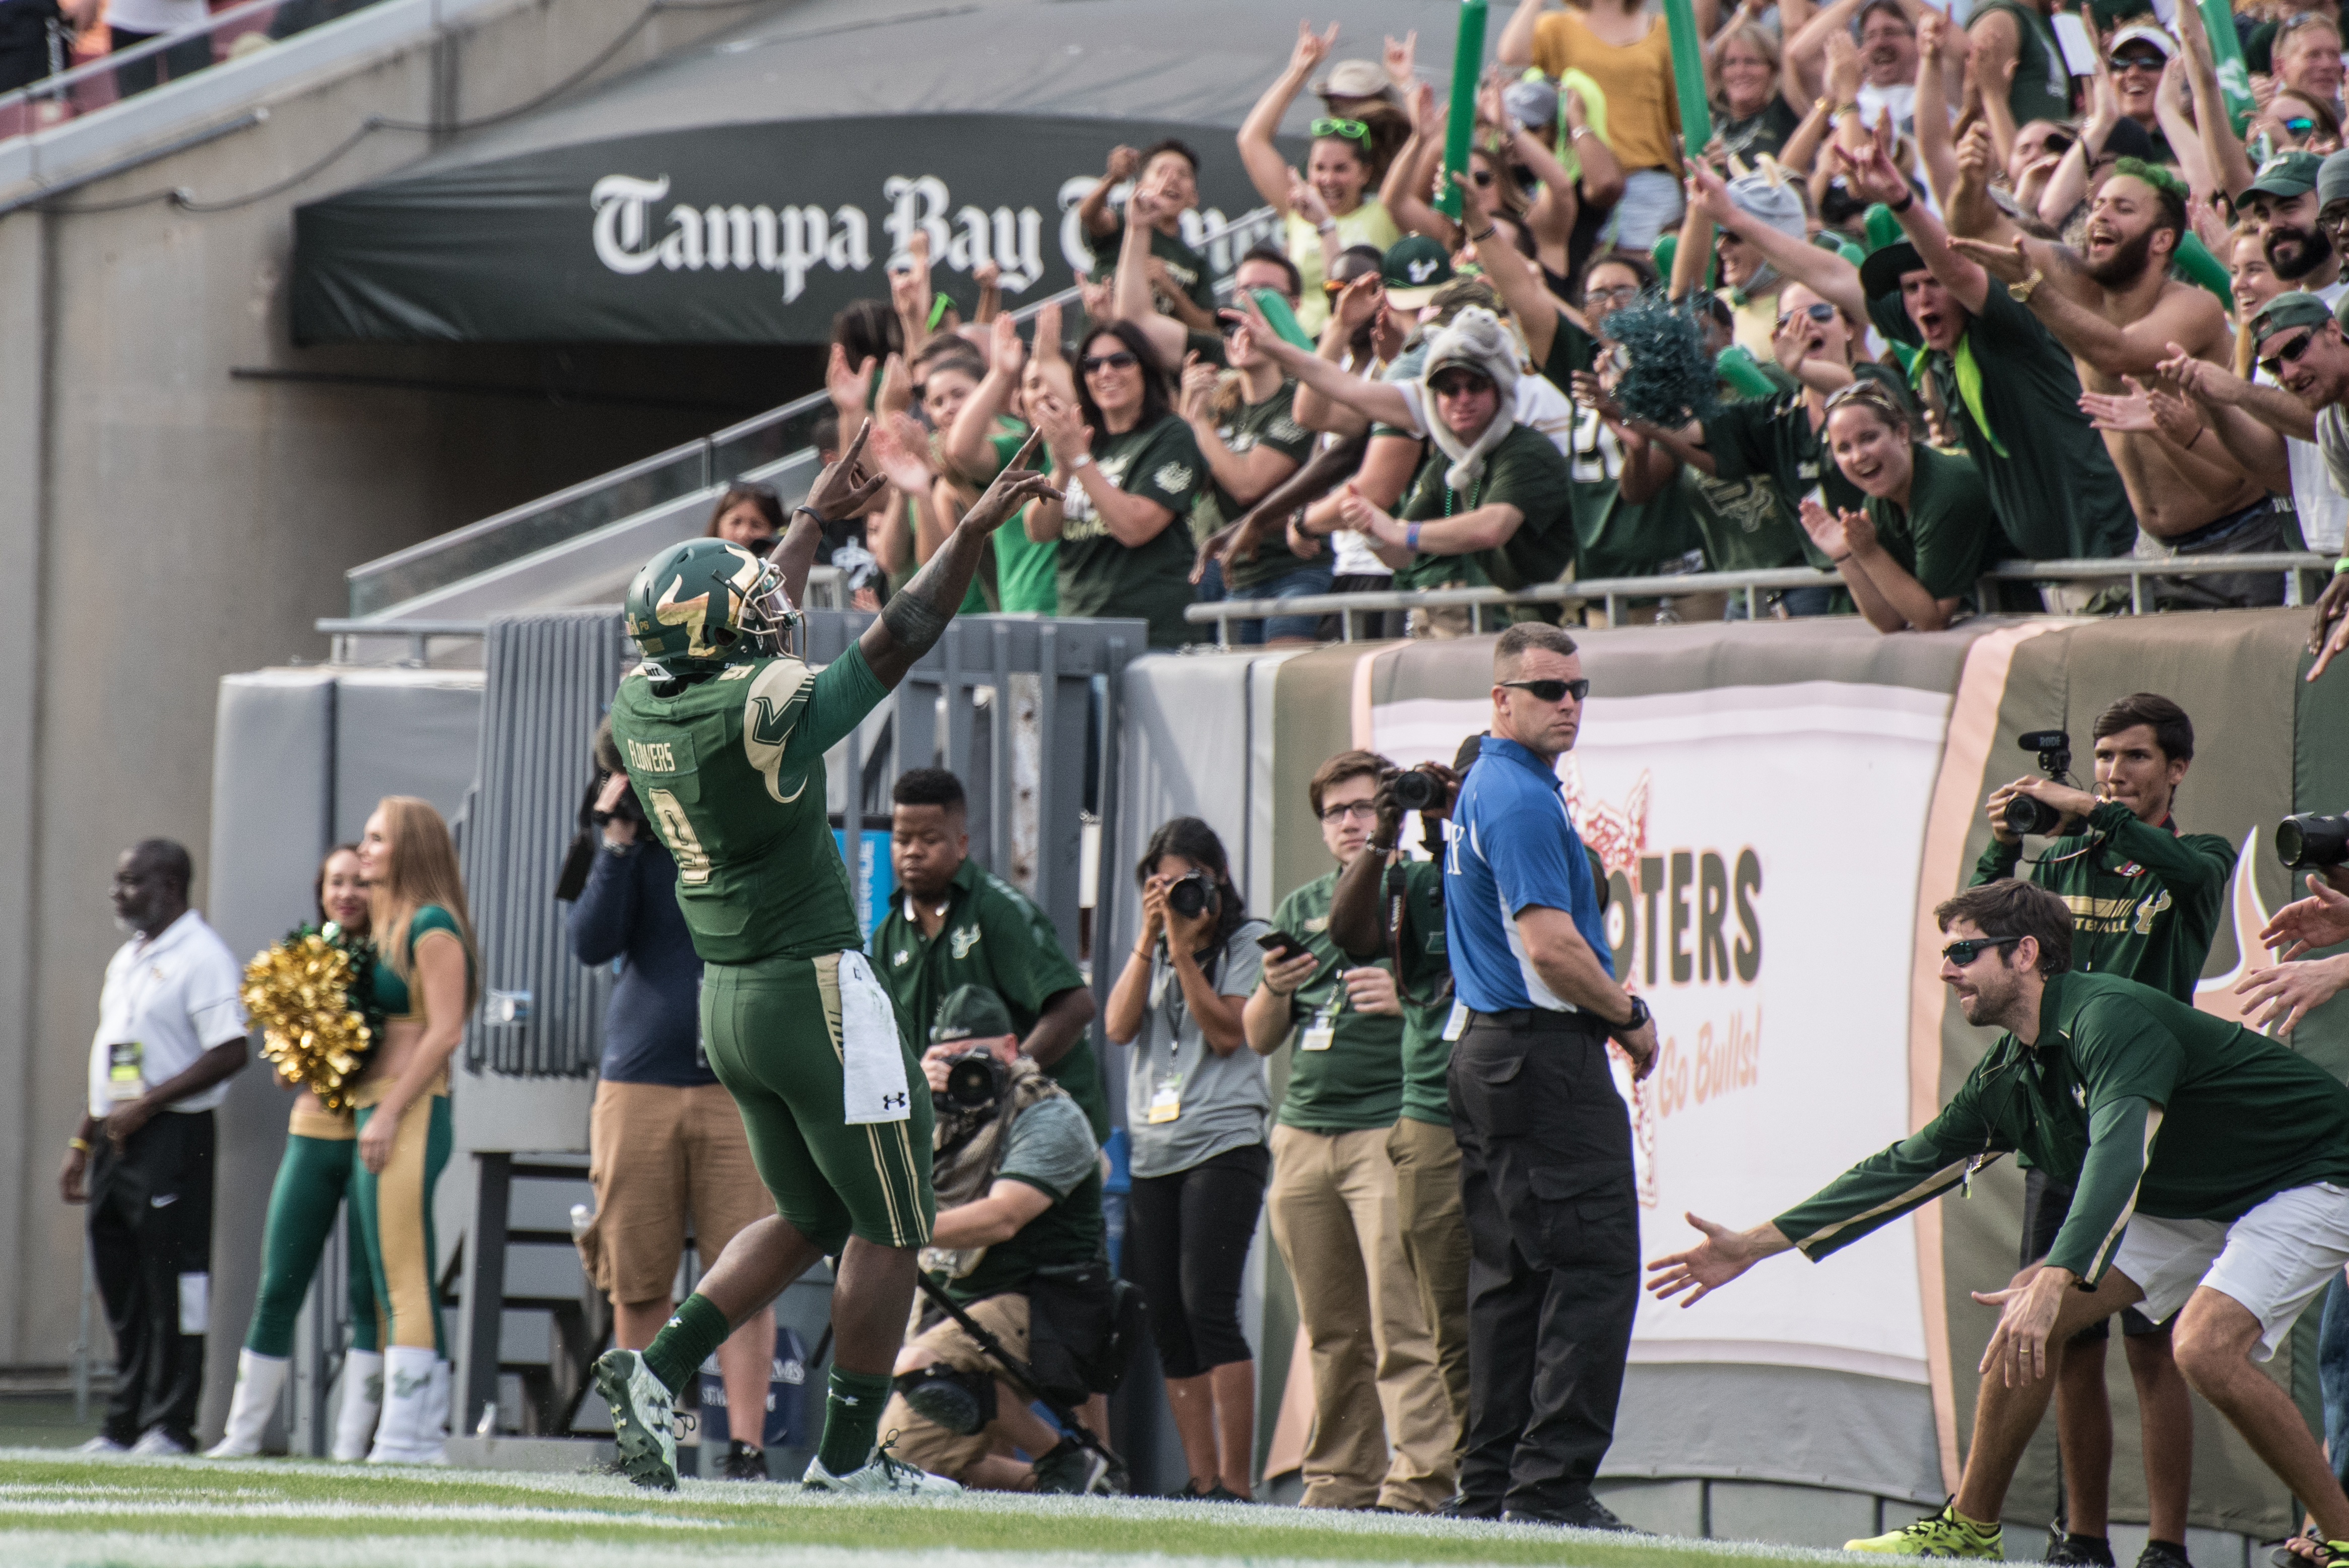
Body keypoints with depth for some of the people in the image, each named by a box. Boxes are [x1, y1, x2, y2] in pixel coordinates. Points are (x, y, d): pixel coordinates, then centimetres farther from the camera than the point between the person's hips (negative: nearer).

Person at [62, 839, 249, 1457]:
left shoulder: (203, 957, -9)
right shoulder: (128, 959, 19)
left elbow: (230, 1053, -17)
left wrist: (145, 1105, -19)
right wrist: (83, 1140, 21)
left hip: (172, 1135, -9)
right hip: (116, 1139, 9)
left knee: (174, 1284, -7)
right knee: (122, 1287, 9)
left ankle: (170, 1424, -6)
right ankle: (125, 1423, 13)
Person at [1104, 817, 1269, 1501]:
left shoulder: (1247, 943, 3)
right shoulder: (1150, 950, 18)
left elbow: (1227, 1033, -9)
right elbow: (1119, 1027, 3)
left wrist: (1184, 946, -12)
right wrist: (1150, 939, -4)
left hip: (1223, 1143, -6)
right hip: (1154, 1152, 6)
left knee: (1208, 1308, -16)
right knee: (1167, 1322, 2)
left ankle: (1235, 1480, -17)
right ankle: (1200, 1478, 4)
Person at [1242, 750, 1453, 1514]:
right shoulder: (1302, 908, 20)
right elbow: (1258, 1038, 20)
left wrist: (1406, 997, -17)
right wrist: (1274, 989, -2)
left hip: (1393, 1127, -6)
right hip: (1303, 1134, 6)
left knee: (1401, 1326, -13)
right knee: (1331, 1333, 7)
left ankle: (1418, 1481, -17)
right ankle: (1342, 1480, 11)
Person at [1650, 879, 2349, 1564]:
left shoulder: (2111, 1017, -28)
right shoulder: (2006, 1078, 0)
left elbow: (2120, 1152, -42)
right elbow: (1908, 1167, 8)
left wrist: (2055, 1280, -54)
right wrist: (1755, 1245, 6)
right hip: (2188, 1207, 9)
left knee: (2207, 1346, -31)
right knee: (2026, 1318, -1)